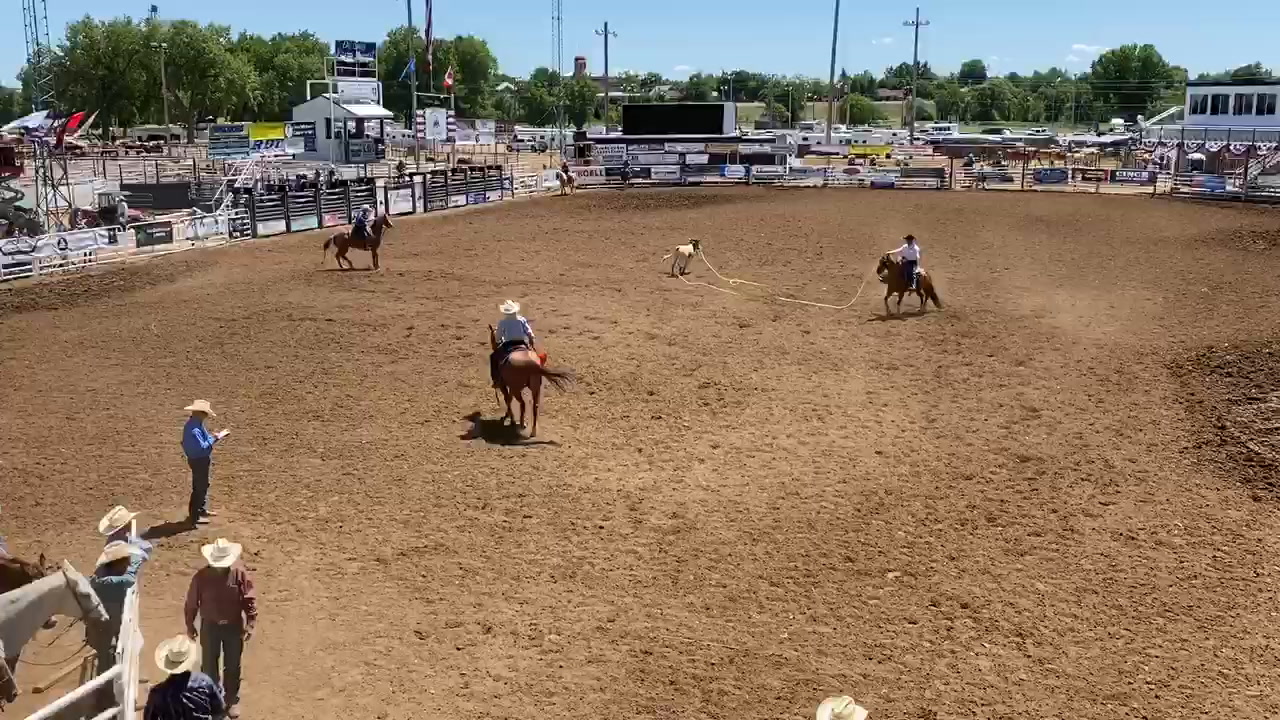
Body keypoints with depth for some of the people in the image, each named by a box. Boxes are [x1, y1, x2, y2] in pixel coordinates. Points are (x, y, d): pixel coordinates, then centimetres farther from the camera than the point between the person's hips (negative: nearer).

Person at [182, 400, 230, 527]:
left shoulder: (195, 424, 4)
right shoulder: (194, 429, -28)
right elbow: (202, 446, -30)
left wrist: (213, 436, 5)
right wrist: (215, 438, -24)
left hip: (202, 460, 11)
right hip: (199, 461, -11)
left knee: (203, 486, 25)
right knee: (199, 487, 1)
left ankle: (202, 510, 42)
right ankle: (194, 516, 11)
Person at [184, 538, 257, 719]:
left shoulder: (240, 574, -15)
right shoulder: (202, 576, -14)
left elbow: (250, 600, -11)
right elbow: (191, 602, -3)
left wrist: (250, 624, -15)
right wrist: (190, 625, 3)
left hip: (234, 626, 0)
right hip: (210, 626, 0)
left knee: (233, 666, 11)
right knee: (209, 665, 13)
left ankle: (232, 701, 28)